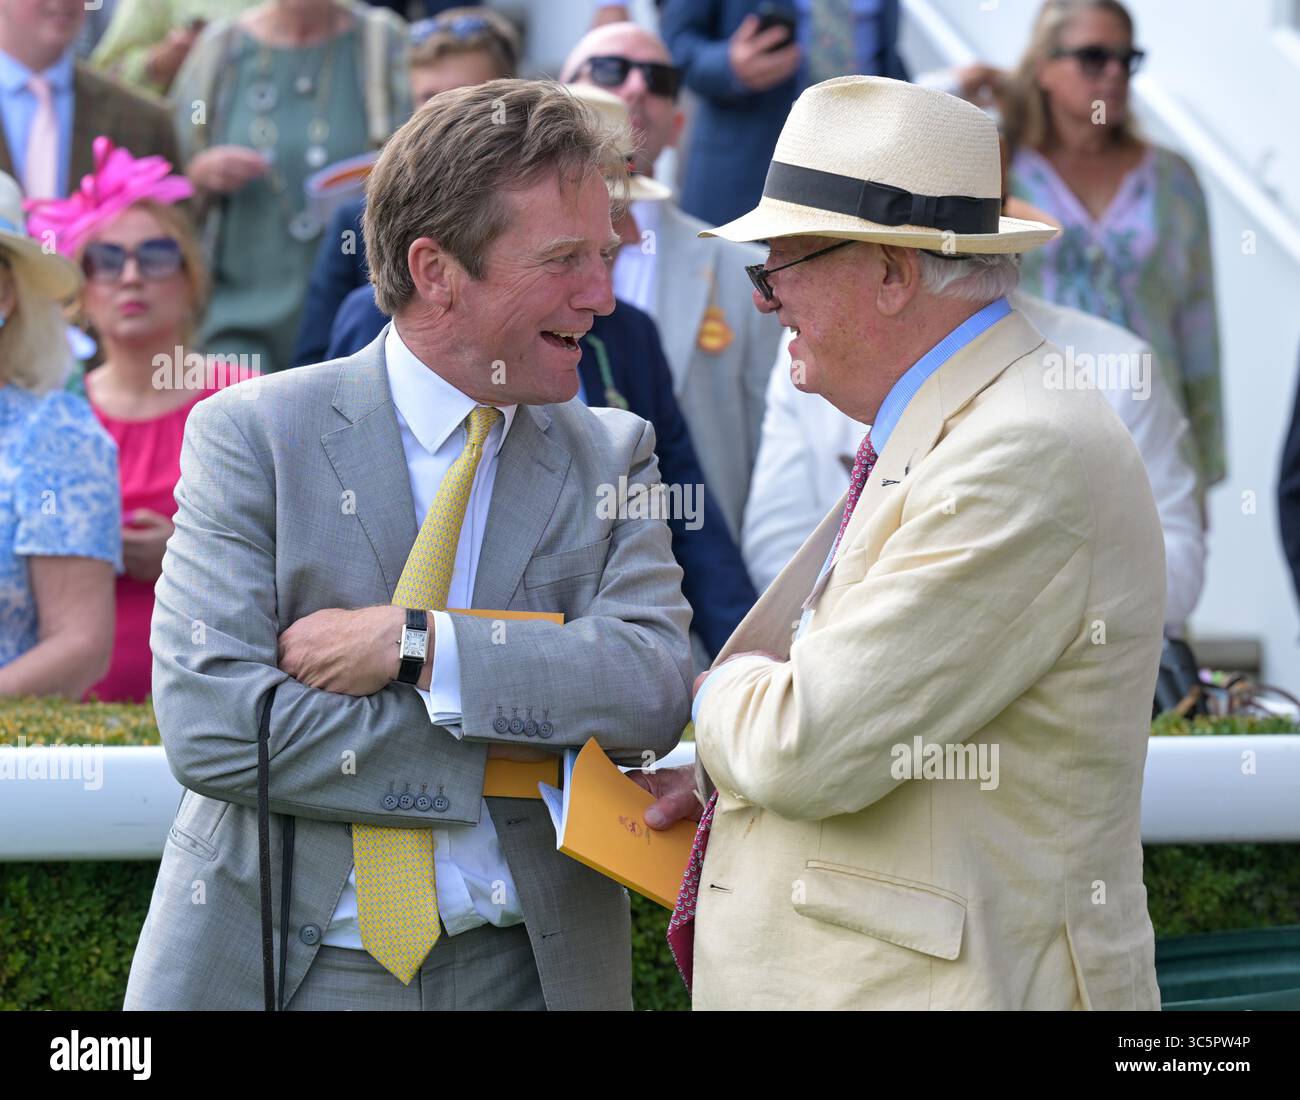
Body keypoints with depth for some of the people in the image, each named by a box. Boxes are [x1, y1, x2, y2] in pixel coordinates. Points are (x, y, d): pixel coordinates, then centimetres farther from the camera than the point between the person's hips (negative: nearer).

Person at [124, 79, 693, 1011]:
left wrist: (413, 646, -20)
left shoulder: (613, 456, 4)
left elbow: (655, 690, -12)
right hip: (277, 966, -2)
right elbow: (209, 726, -16)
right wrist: (504, 760, -16)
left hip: (526, 966, 3)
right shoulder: (249, 435, -5)